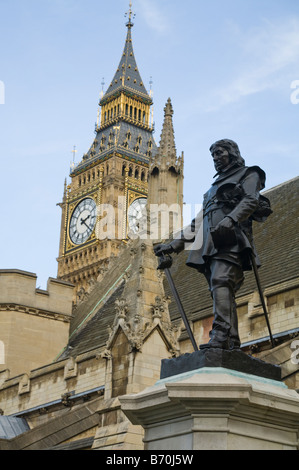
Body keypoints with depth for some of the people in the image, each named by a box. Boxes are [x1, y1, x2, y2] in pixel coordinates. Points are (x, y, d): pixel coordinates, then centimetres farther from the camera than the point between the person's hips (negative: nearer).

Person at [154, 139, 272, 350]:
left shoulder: (248, 174, 15)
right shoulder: (215, 186, 36)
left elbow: (251, 200, -6)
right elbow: (199, 222, 33)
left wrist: (230, 219, -26)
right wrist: (173, 245, 23)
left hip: (230, 238, -7)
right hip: (210, 244, 7)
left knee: (221, 281, -26)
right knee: (222, 293, -4)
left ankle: (220, 337, -39)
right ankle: (233, 345, -10)